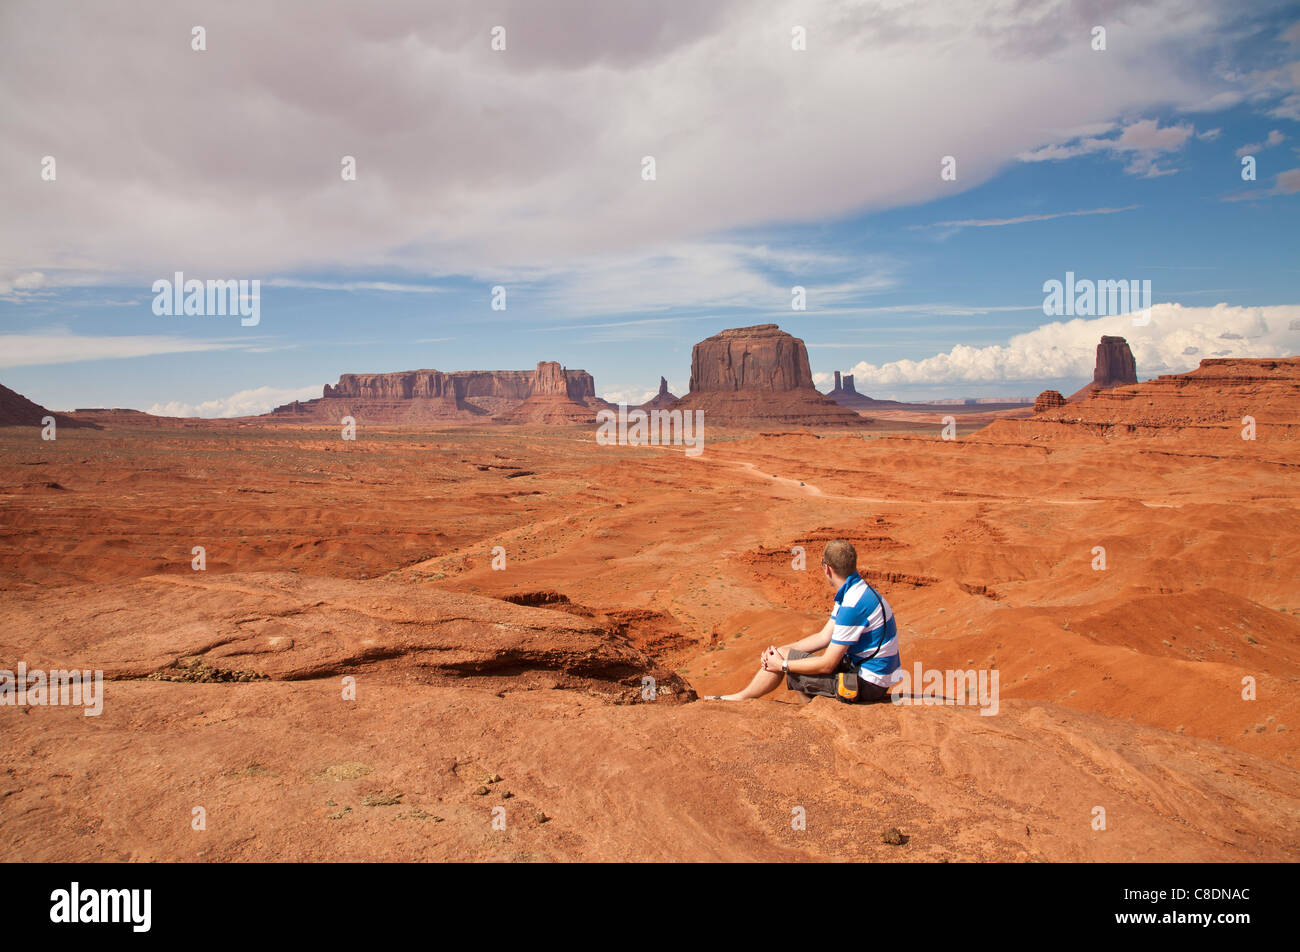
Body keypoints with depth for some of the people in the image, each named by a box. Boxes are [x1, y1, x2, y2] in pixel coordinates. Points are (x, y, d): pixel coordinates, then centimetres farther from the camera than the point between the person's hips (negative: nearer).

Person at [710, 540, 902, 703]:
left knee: (783, 658, -4)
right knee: (782, 654, 17)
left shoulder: (853, 604, -26)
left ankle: (742, 697, 17)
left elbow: (827, 665, -24)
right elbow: (825, 636, 12)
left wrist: (783, 664, -11)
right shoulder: (852, 593, 8)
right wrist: (780, 650, 3)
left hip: (866, 683, -10)